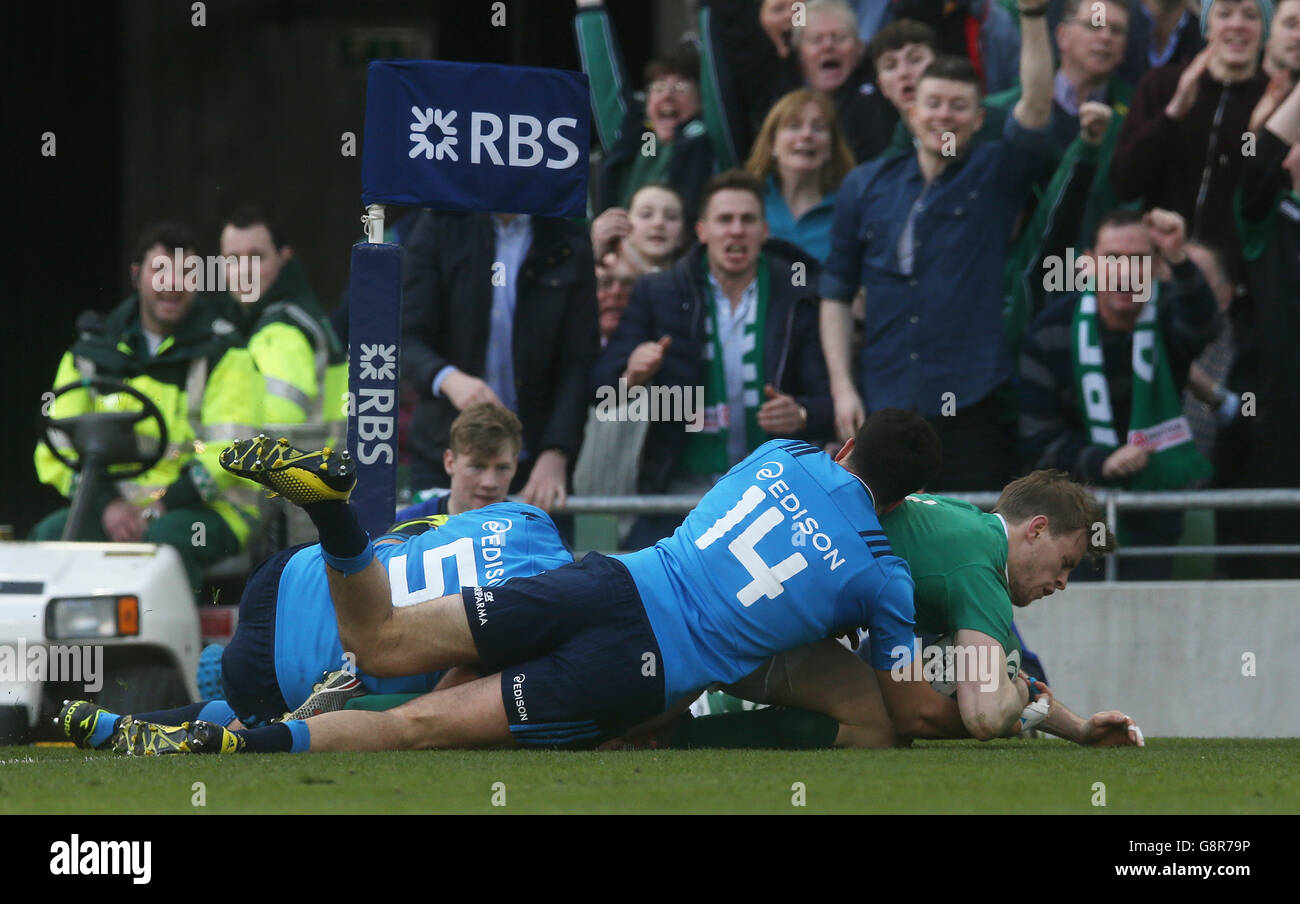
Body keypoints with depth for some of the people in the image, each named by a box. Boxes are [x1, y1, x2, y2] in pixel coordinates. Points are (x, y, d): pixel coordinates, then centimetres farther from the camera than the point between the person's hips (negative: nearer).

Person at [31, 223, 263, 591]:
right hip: (115, 505, 4)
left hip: (207, 512, -3)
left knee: (166, 536, -37)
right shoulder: (92, 352, 12)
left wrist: (160, 508, -20)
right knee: (52, 533, -26)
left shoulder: (222, 353, 1)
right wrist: (107, 505, -12)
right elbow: (57, 454, 7)